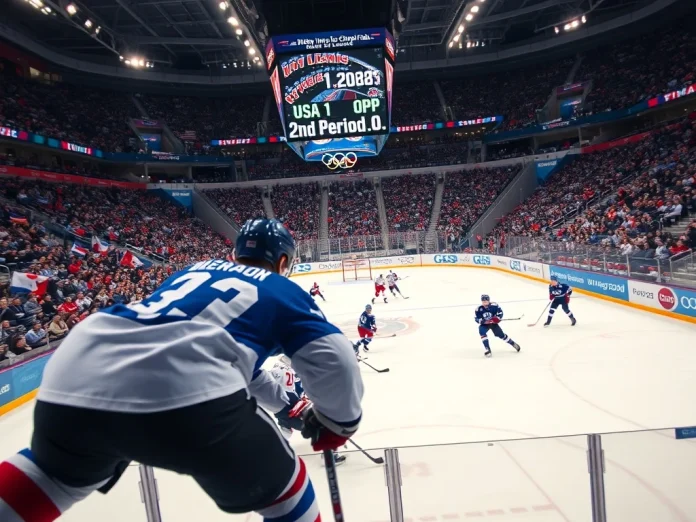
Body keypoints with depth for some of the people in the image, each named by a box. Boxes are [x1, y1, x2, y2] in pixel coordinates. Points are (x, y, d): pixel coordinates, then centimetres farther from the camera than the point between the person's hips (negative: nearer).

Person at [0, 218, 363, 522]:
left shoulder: (196, 271, 32)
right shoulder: (282, 290, 18)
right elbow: (332, 359, 6)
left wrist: (280, 400, 52)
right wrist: (339, 422, 26)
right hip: (186, 396, -6)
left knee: (56, 475, 38)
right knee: (282, 487, 18)